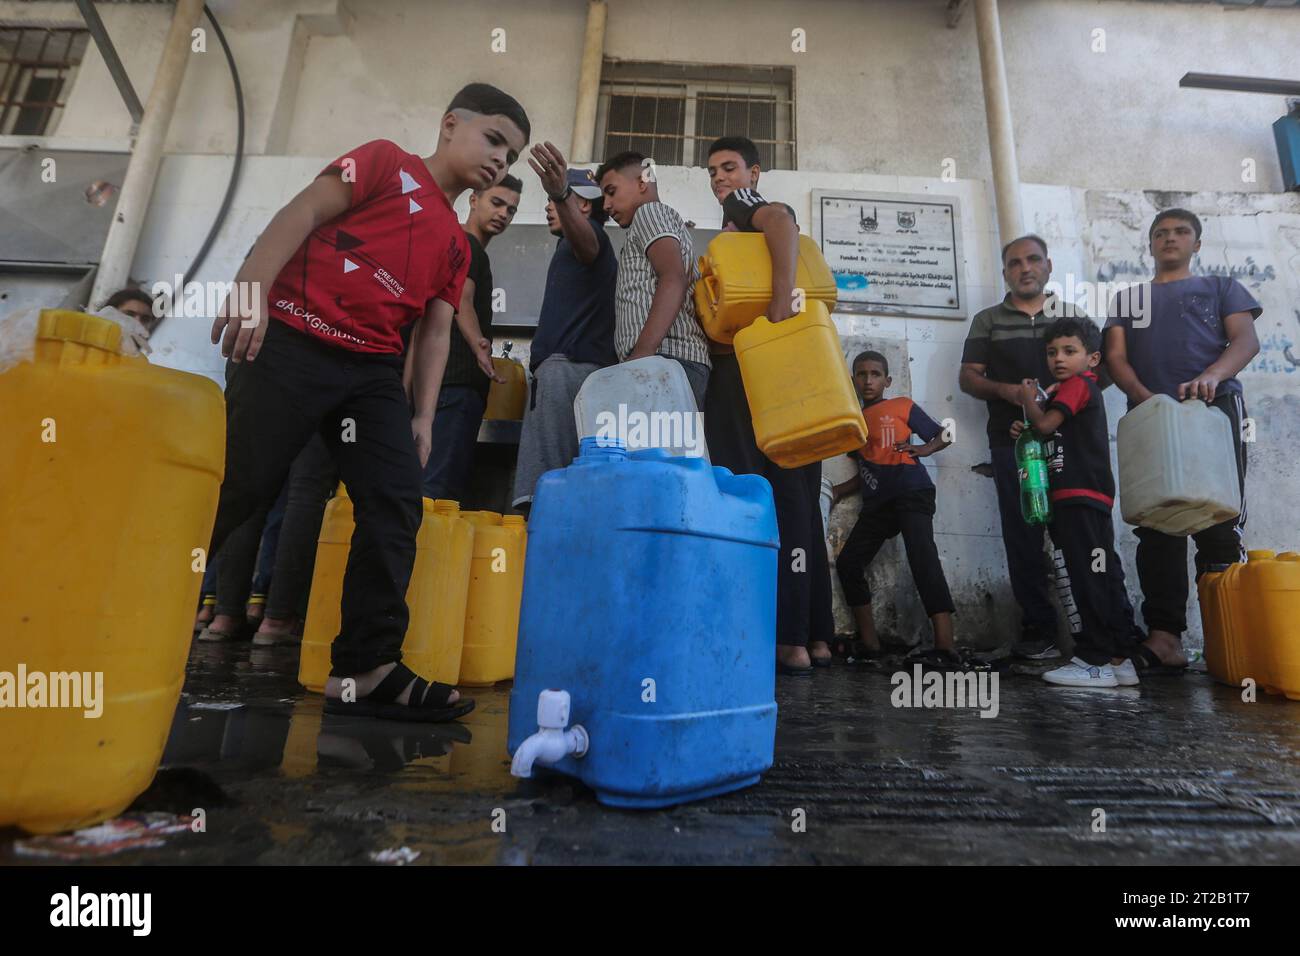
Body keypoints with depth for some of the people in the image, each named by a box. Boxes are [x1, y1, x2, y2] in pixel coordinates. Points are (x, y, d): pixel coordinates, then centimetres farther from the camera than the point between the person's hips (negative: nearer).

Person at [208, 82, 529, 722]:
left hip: (375, 370, 6)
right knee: (234, 487, -5)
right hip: (294, 341, -5)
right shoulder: (385, 162, 9)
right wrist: (251, 287, -17)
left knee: (396, 505, -8)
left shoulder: (457, 244, 22)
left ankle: (366, 669, -3)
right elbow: (303, 213, -3)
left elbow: (434, 331, 17)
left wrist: (422, 417, 7)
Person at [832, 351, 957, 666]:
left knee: (923, 559, -20)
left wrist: (923, 449, -10)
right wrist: (838, 490, 9)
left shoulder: (902, 406, 7)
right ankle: (870, 647, 5)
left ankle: (946, 648, -21)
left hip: (911, 492, -5)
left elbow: (943, 435, 9)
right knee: (847, 562, -3)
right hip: (876, 502, 6)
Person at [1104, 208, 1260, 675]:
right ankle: (1165, 637, -8)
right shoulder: (1127, 299, 23)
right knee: (1157, 526, -6)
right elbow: (1115, 357, 9)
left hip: (1216, 409, -1)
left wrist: (1212, 375, -19)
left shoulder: (1221, 287, 20)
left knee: (1220, 523, -7)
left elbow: (1246, 339, 4)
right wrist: (1143, 395, -11)